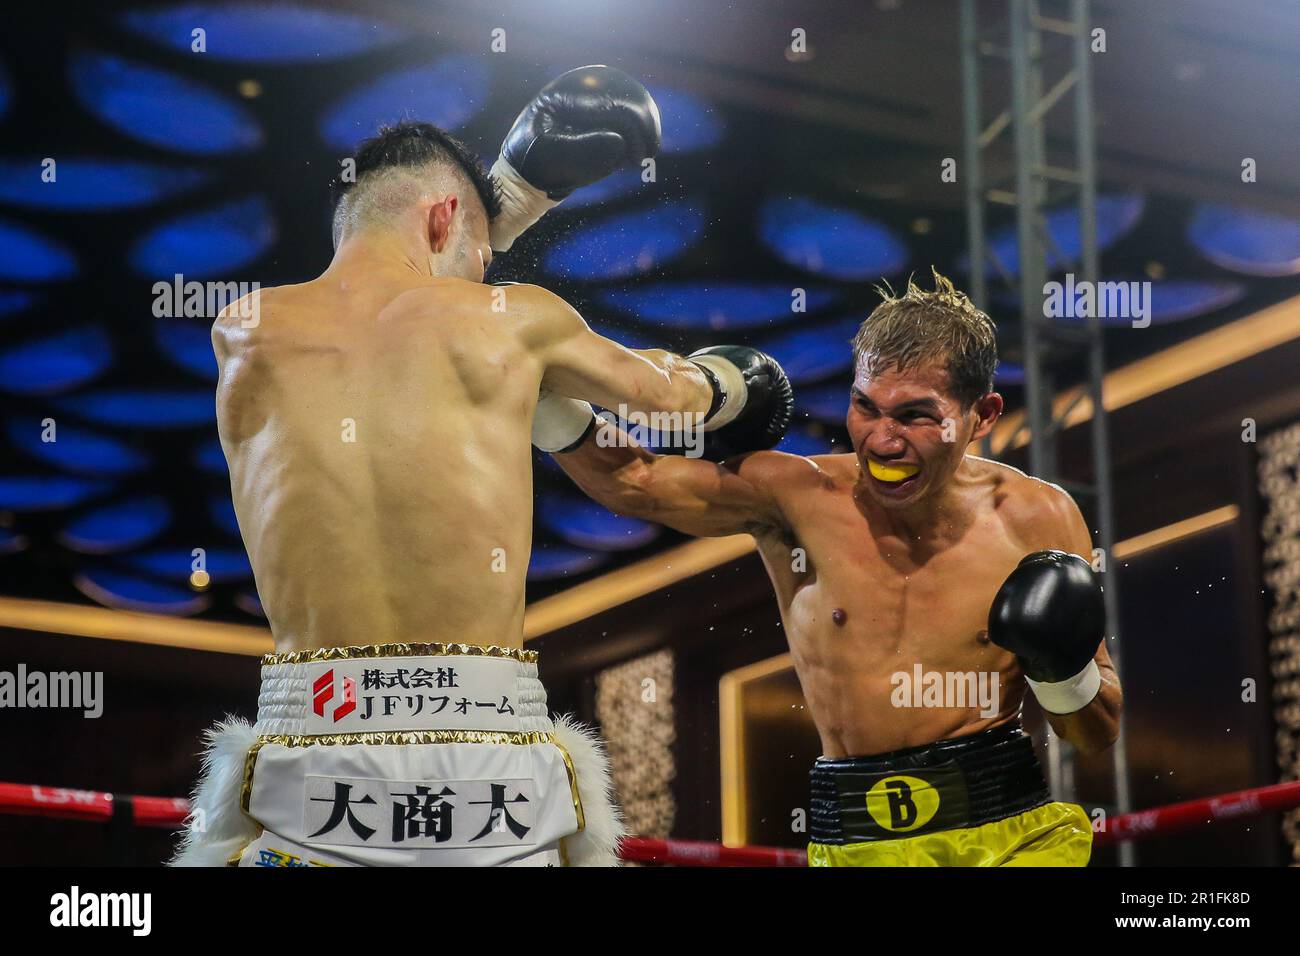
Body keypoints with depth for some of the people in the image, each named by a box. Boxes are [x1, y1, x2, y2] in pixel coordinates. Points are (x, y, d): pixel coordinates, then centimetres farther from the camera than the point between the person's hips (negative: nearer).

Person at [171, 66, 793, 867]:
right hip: (489, 766, -1)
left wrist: (519, 186, 41)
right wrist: (721, 391, 52)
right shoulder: (514, 320, 7)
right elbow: (653, 387, 28)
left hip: (313, 744, 1)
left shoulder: (243, 334, 11)